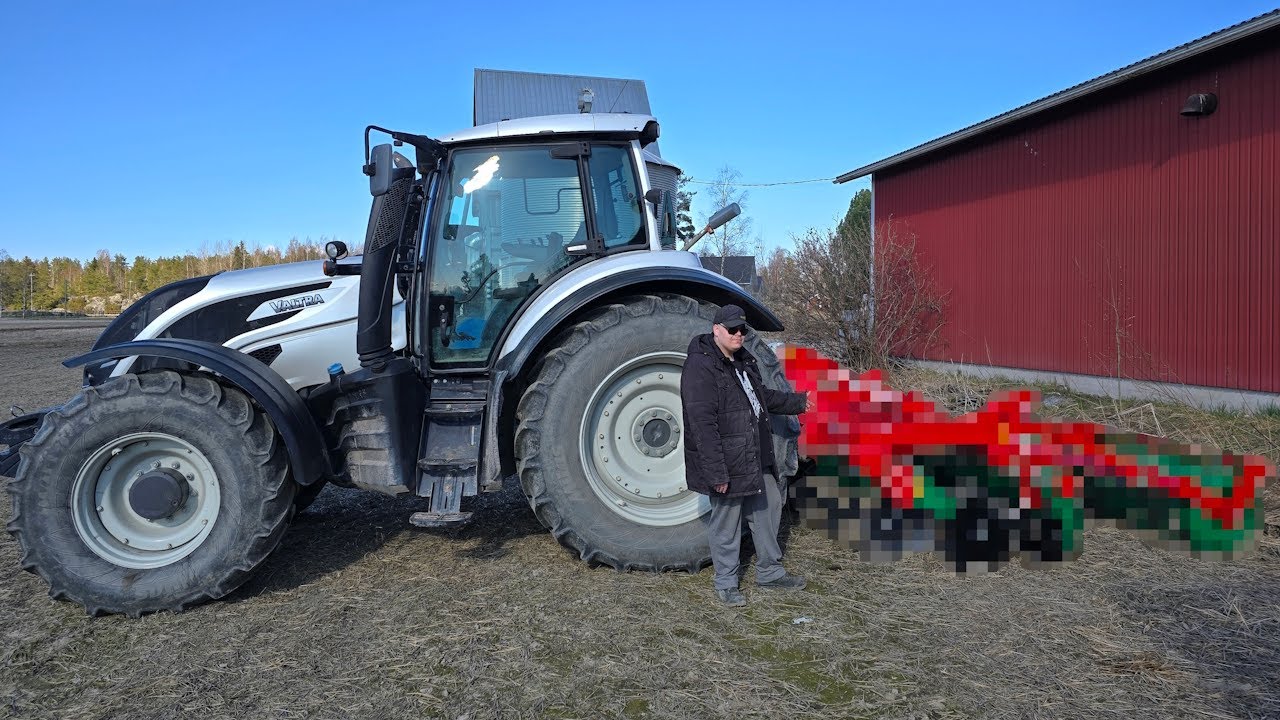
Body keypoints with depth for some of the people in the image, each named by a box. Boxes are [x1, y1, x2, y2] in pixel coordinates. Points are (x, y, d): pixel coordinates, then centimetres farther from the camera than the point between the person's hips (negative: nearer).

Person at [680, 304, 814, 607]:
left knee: (769, 506, 19)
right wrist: (717, 473, -27)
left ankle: (770, 571, 36)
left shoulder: (743, 360, 11)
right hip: (728, 463, -9)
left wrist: (798, 402, 31)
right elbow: (703, 425, -25)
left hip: (757, 459, 9)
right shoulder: (700, 367, -20)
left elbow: (762, 396, 29)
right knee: (726, 522, 5)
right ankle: (725, 584, 23)